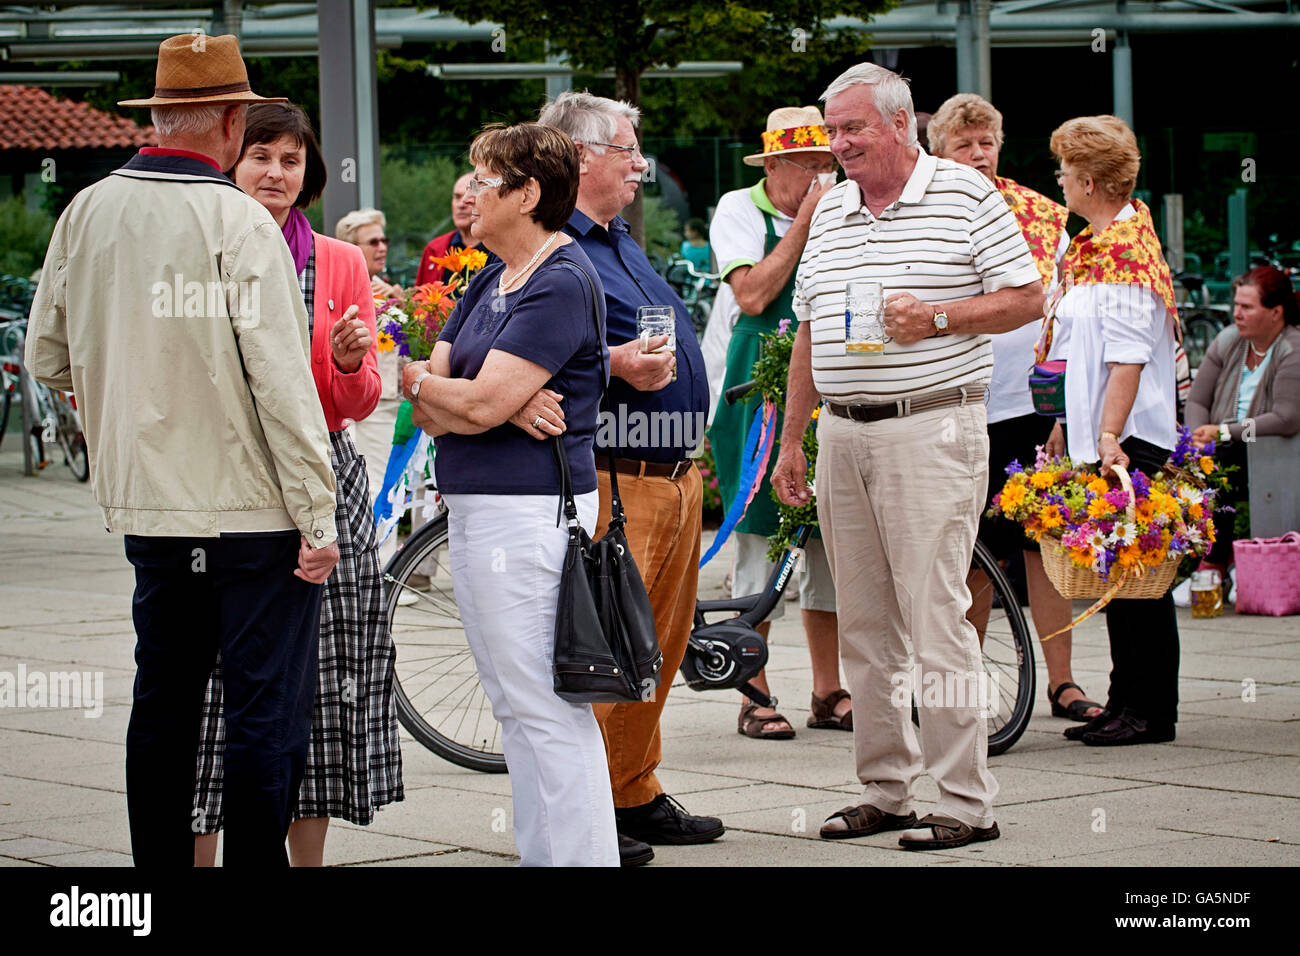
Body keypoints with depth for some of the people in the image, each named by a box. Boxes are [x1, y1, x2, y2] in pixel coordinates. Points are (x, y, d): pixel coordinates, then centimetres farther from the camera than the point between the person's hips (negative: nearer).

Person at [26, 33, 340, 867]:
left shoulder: (87, 214, 3)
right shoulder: (238, 222, -13)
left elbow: (47, 358, 12)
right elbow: (281, 381, -16)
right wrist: (318, 518, -12)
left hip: (146, 502, 6)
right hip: (253, 510, -6)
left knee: (163, 704, 15)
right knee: (268, 713, -1)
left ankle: (161, 861, 20)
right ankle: (257, 860, -1)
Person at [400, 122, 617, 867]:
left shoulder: (561, 283, -13)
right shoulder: (490, 282, 17)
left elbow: (477, 406, -20)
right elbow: (431, 411, 8)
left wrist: (420, 381, 1)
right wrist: (504, 404, -12)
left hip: (528, 510, -10)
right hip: (473, 506, 10)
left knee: (545, 707, -8)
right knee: (514, 704, 14)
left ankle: (578, 854, -4)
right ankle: (541, 851, 20)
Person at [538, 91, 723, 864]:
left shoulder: (623, 242, 22)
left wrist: (693, 452, 26)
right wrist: (612, 365, -26)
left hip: (677, 475, 10)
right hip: (614, 478, -10)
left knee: (662, 642, 13)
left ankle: (637, 794, 22)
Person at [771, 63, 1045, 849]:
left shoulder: (965, 195, -2)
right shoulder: (830, 212, 16)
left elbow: (1027, 298, -3)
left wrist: (937, 317, -17)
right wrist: (792, 442, 17)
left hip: (931, 432, -6)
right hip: (842, 435, 6)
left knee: (936, 621, -9)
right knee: (864, 625, 8)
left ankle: (967, 803, -3)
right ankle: (885, 792, 16)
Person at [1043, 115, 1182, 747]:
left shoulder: (1126, 250, -14)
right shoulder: (1092, 246, 16)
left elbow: (1128, 357, -20)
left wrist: (1109, 436, -24)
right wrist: (1068, 423, 24)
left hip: (1129, 441, -10)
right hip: (1097, 439, 10)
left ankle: (1151, 712, -1)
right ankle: (1124, 702, 16)